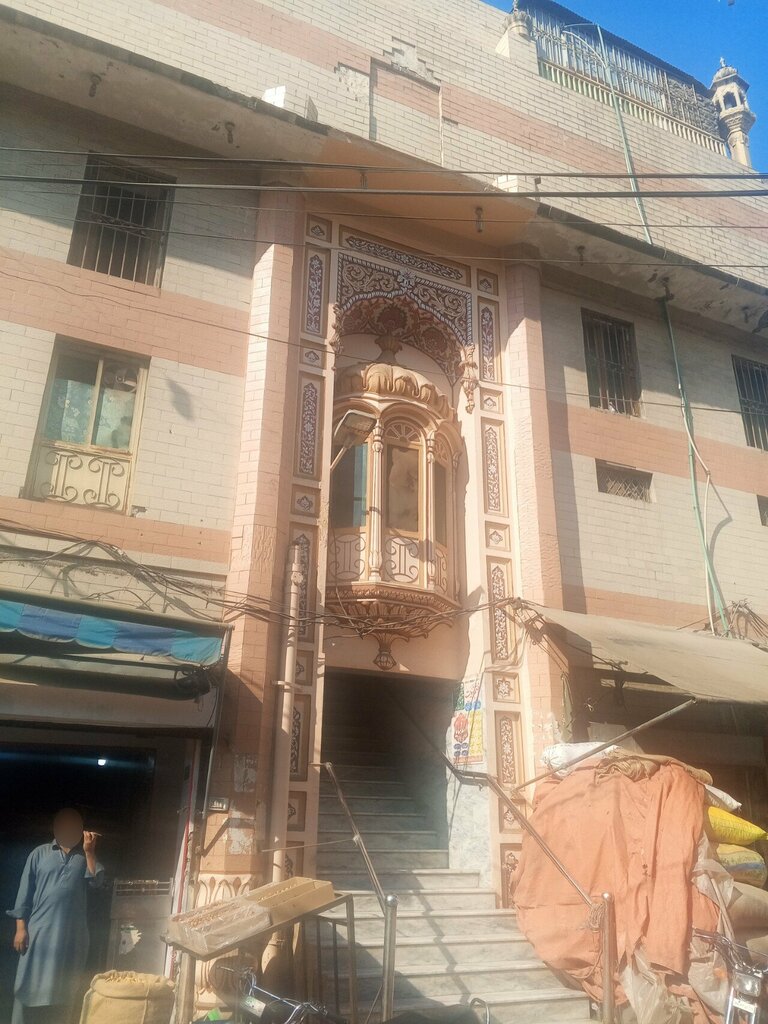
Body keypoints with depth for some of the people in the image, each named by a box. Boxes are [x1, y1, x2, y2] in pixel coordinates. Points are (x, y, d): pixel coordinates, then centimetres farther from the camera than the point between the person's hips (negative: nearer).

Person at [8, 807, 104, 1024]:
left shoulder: (85, 857, 10)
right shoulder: (40, 853, 6)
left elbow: (96, 880, -4)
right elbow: (25, 890, 2)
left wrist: (89, 851, -9)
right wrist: (21, 927, -5)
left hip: (72, 934, 2)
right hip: (40, 930, -1)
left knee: (63, 990, 7)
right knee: (30, 985, 0)